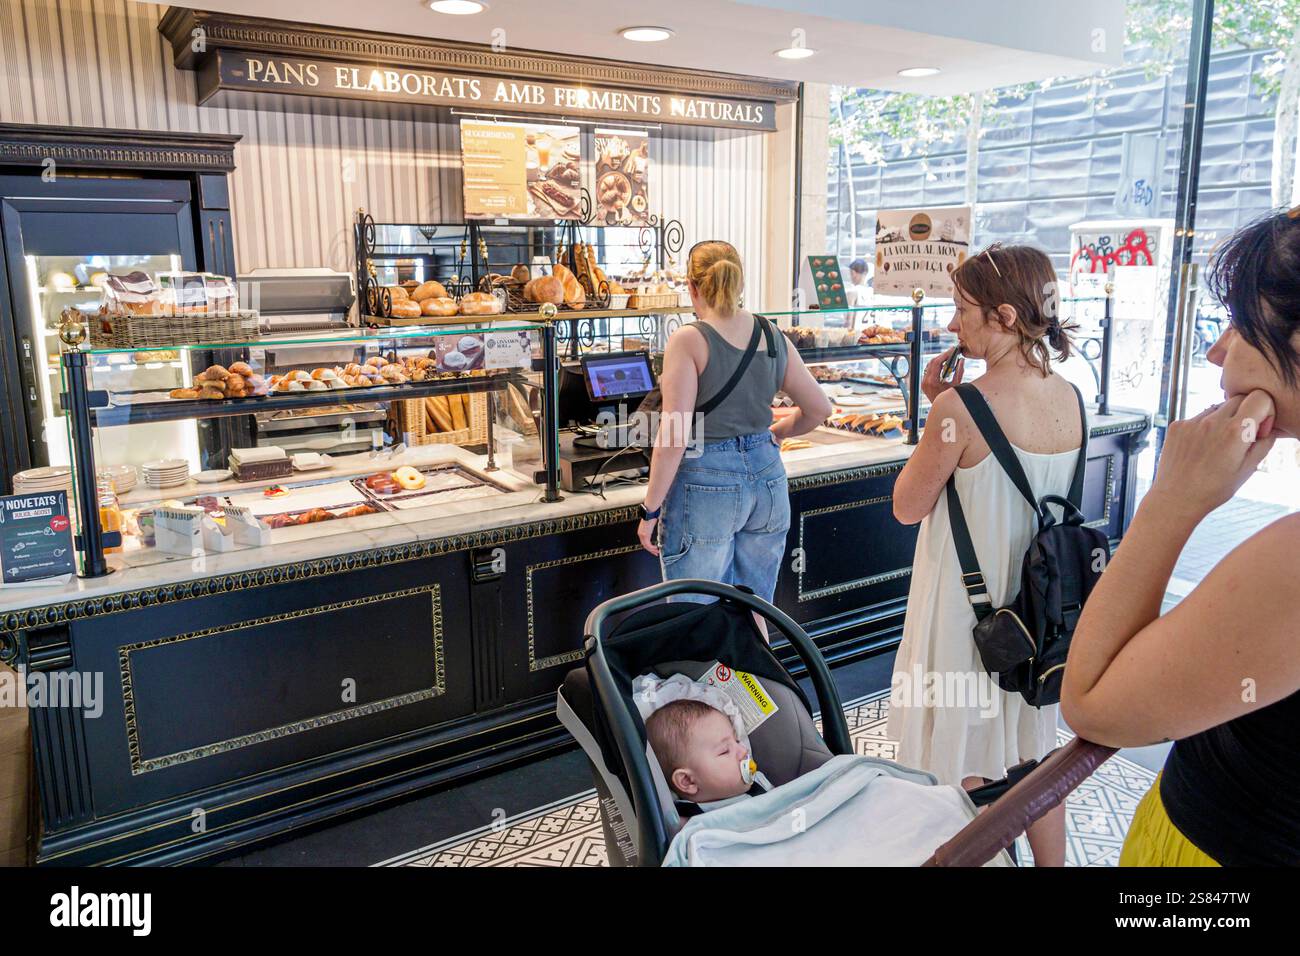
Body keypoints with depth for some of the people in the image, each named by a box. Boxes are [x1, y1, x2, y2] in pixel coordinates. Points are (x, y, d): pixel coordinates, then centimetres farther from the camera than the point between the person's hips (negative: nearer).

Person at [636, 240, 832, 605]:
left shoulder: (689, 341, -12)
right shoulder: (772, 337, 4)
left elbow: (675, 436, -16)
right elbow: (819, 408, 12)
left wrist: (650, 511, -10)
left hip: (706, 483, -6)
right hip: (767, 478, 6)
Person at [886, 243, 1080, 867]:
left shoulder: (963, 405, -23)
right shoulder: (1068, 398, -1)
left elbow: (908, 506, -12)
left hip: (969, 601, -7)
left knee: (966, 766, 11)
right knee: (1032, 752, 24)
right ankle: (1051, 862, 39)